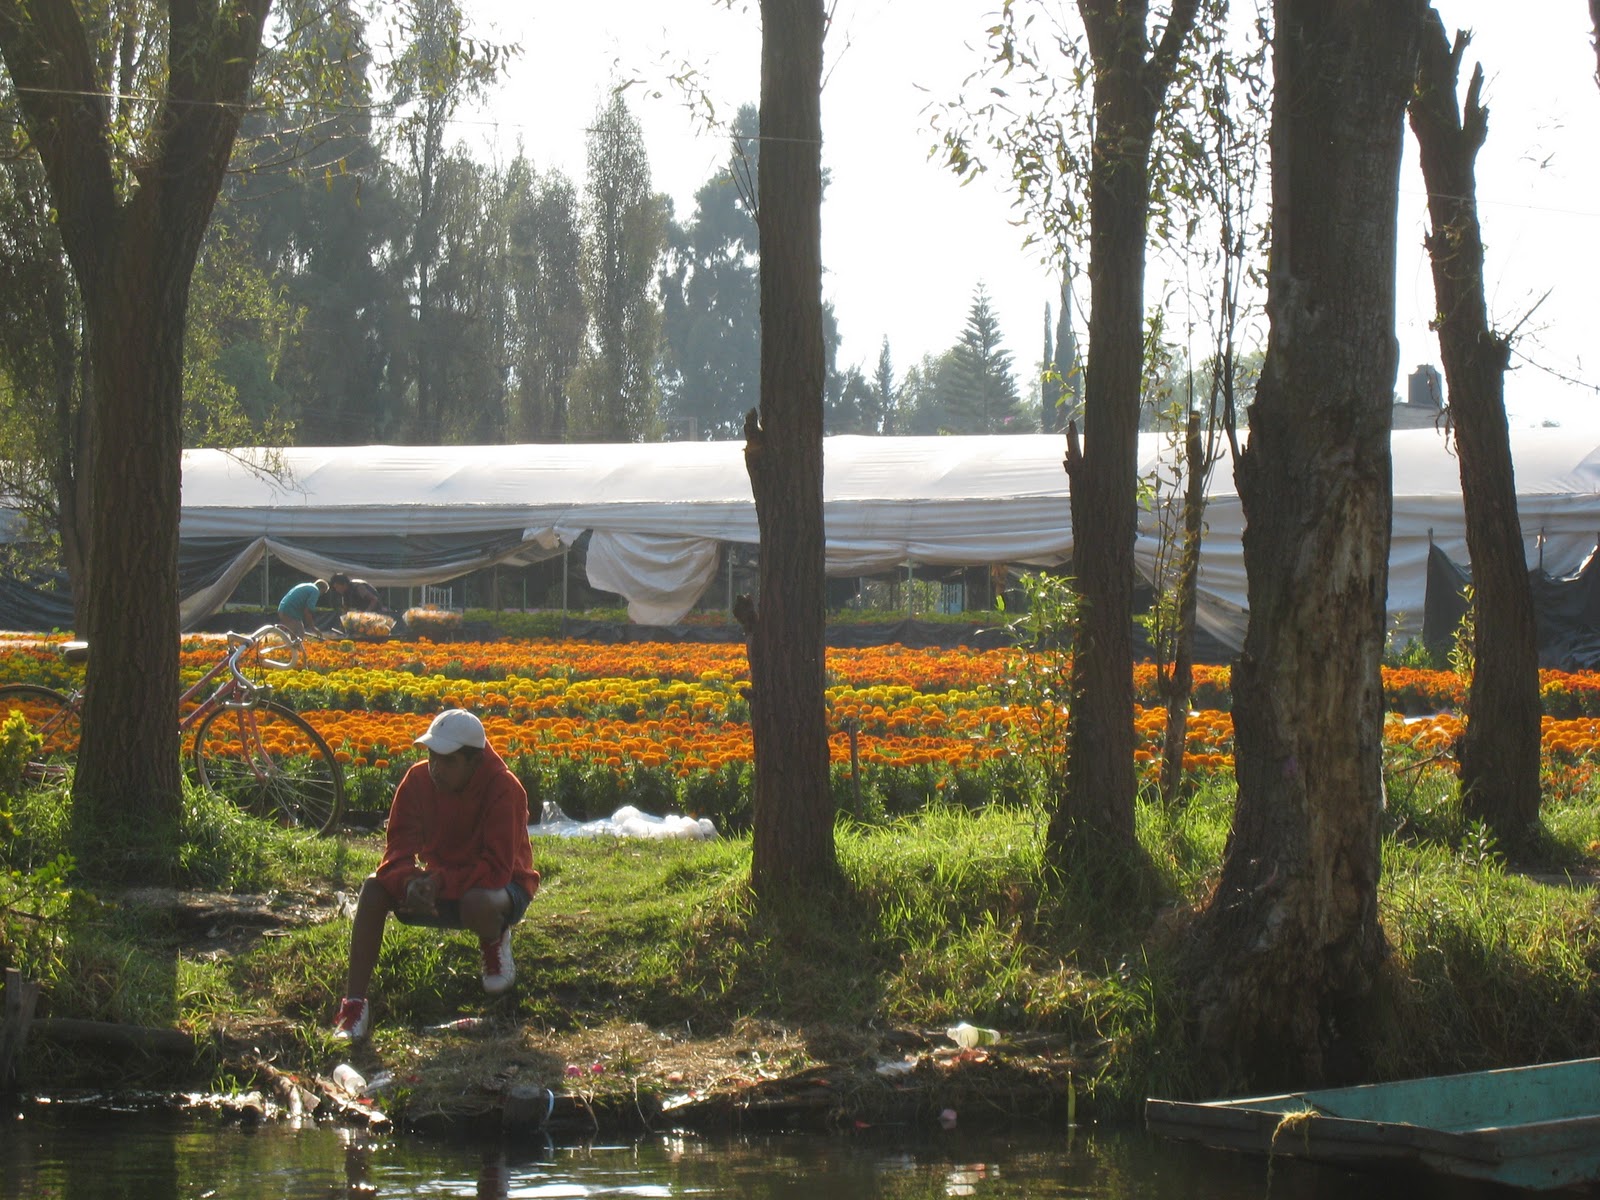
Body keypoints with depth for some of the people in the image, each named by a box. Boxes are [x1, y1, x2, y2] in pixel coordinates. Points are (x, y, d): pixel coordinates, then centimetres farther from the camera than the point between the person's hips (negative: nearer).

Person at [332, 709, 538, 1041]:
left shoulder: (503, 789, -24)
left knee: (477, 903, -41)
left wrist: (439, 883, -39)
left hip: (496, 887, -4)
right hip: (438, 886, 5)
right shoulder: (419, 780, -11)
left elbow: (497, 869, -29)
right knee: (373, 889, -22)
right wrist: (410, 881, -36)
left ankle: (495, 944, -1)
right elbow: (399, 850, -13)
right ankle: (353, 1005, -23)